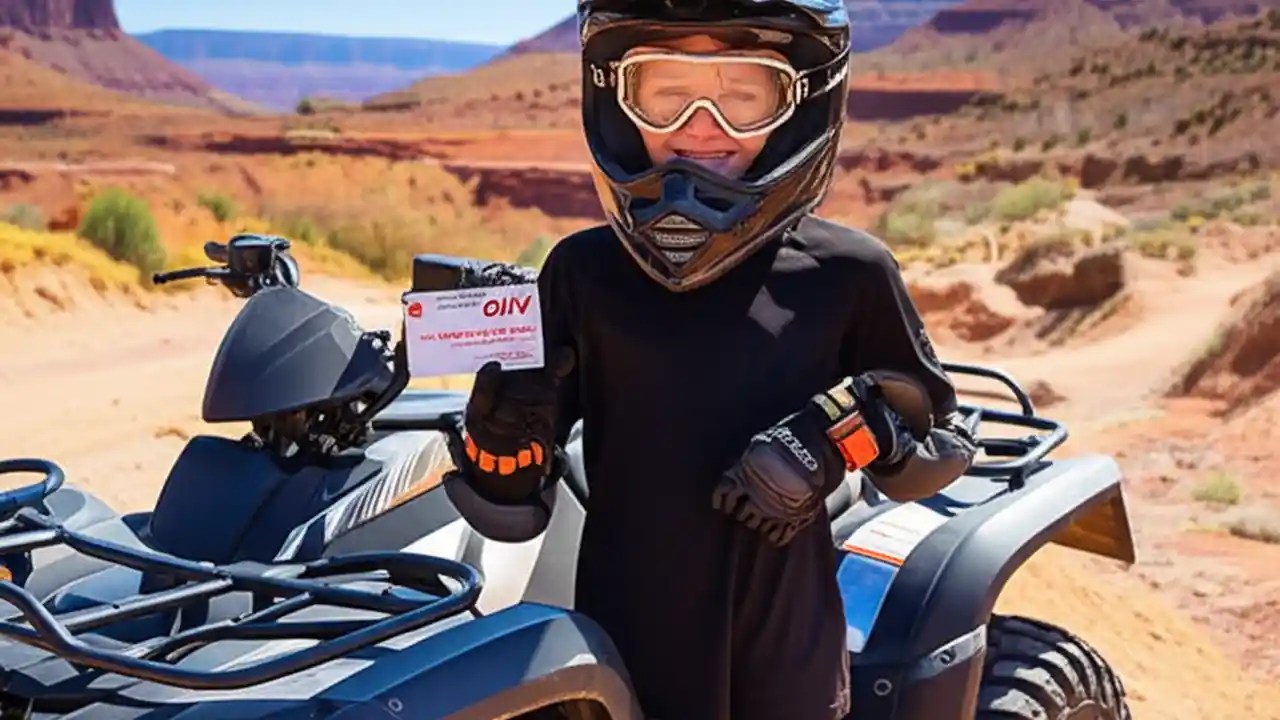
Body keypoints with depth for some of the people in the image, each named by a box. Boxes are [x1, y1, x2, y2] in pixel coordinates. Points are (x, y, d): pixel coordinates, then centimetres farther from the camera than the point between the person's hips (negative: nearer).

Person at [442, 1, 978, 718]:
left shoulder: (848, 274, -5)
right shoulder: (581, 272, -2)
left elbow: (944, 440, 6)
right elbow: (513, 512, 3)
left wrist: (843, 429, -13)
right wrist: (500, 439, -19)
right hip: (617, 660, 0)